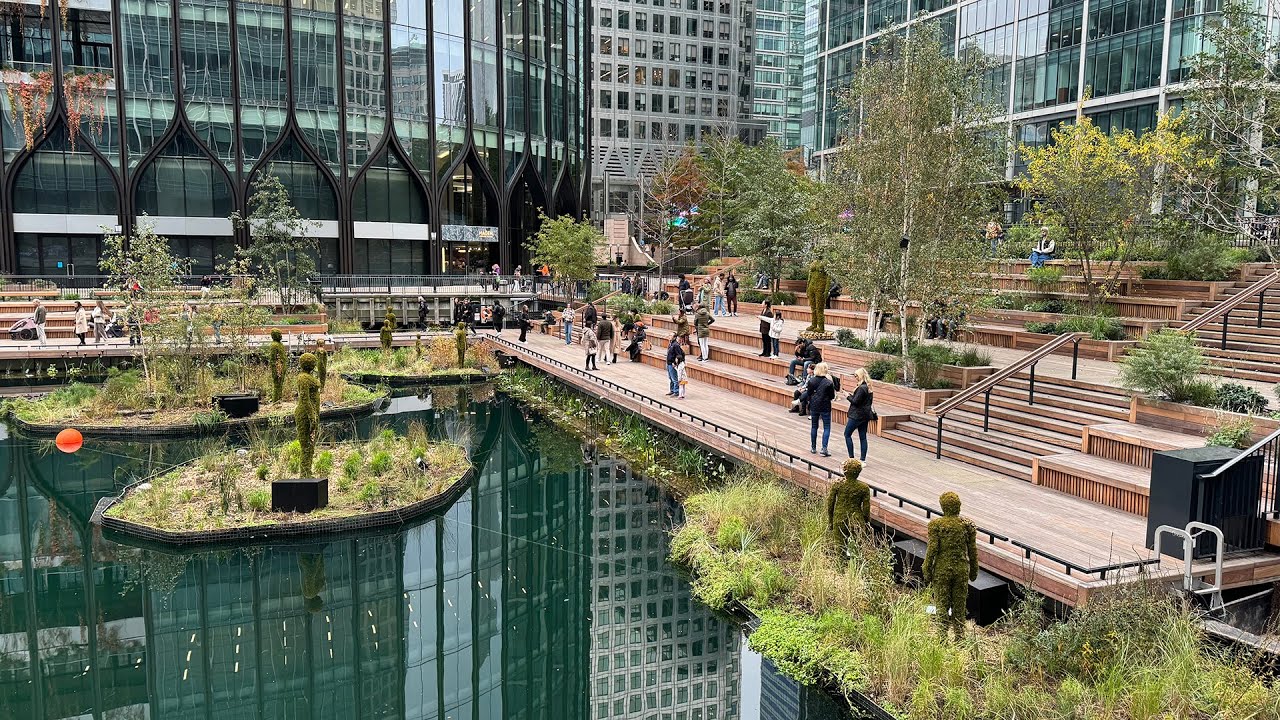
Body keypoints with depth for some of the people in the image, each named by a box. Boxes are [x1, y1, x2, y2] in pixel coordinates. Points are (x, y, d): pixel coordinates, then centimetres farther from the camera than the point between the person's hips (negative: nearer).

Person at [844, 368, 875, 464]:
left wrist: (849, 396, -5)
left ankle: (851, 457, 2)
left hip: (857, 415, -9)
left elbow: (855, 401, -21)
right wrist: (852, 395, 9)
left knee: (847, 434, 3)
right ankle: (863, 460, 12)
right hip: (865, 415, 9)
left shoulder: (861, 388, -20)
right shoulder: (868, 387, 9)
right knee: (863, 437, 10)